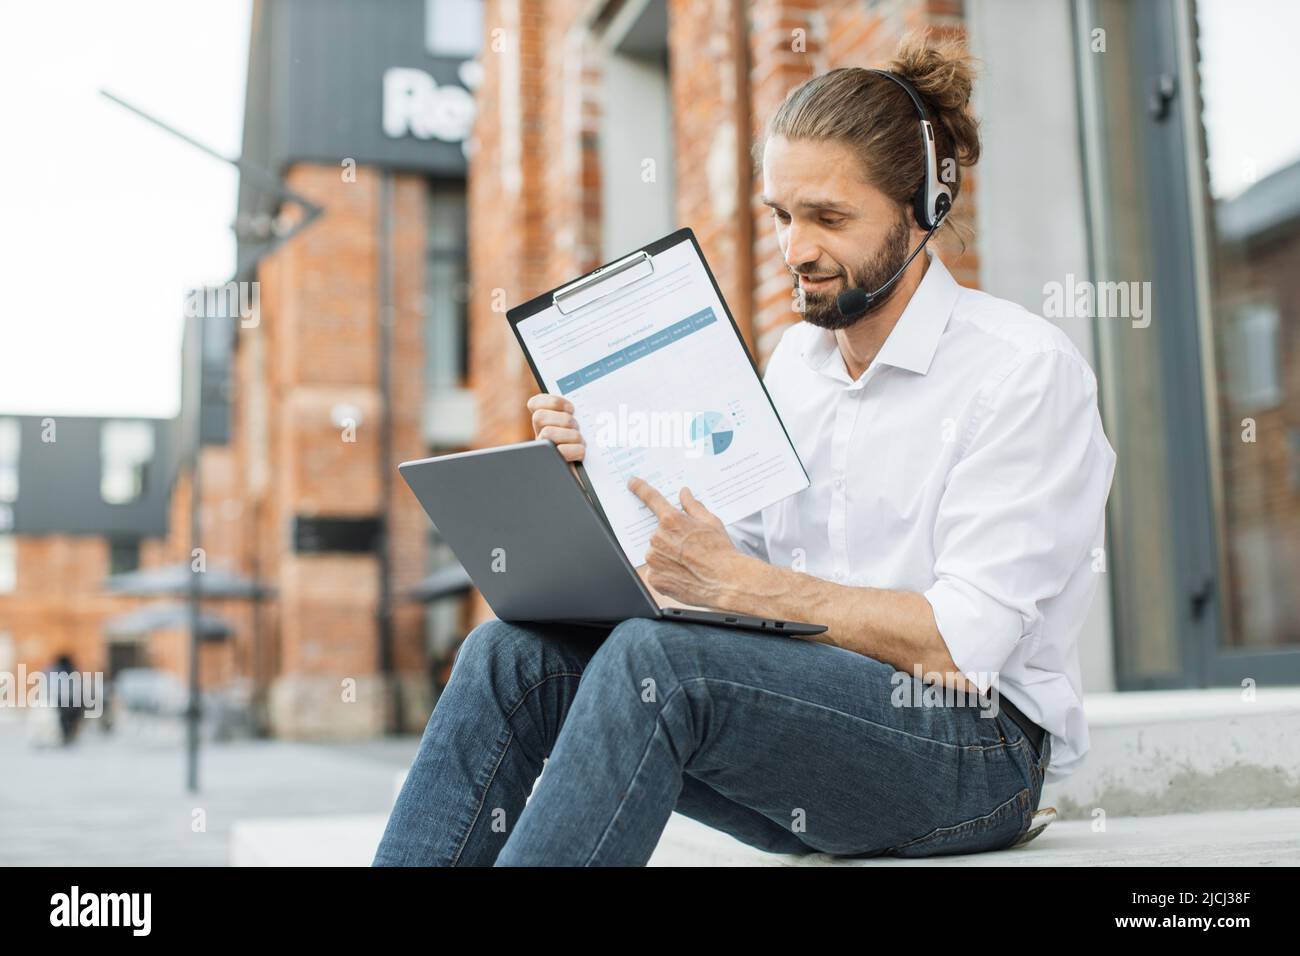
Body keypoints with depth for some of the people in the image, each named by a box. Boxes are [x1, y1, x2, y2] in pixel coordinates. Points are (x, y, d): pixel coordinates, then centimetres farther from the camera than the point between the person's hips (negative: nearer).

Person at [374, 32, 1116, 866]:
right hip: (808, 707, 6)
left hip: (977, 748, -6)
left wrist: (731, 580, -22)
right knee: (513, 650, -16)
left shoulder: (1027, 368, -9)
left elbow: (963, 642, -17)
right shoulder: (797, 359, 12)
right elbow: (745, 561, 11)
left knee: (651, 659, -33)